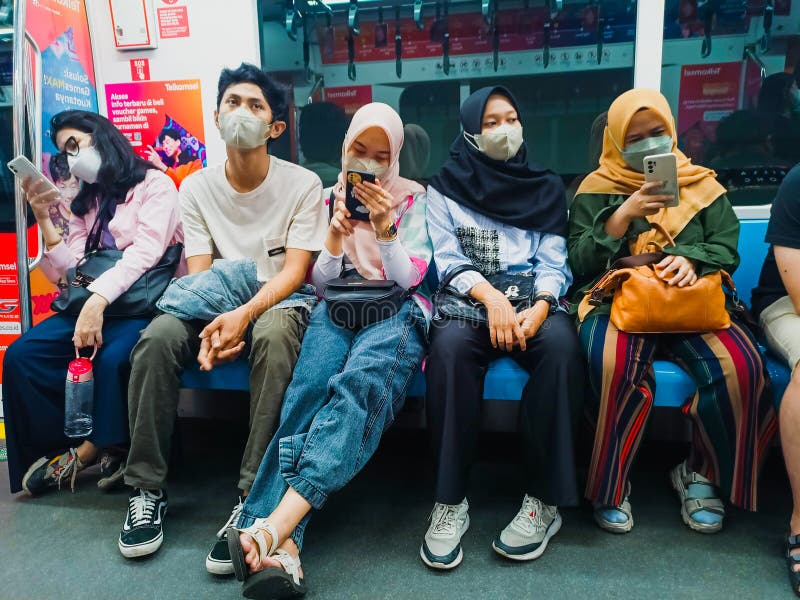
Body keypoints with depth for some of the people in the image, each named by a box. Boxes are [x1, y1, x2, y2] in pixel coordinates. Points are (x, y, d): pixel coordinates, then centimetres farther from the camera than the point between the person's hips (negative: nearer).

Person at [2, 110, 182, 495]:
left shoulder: (154, 184, 1)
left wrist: (97, 301, -28)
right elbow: (70, 274, 11)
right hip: (96, 302, 7)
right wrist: (44, 220, 1)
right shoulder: (85, 204, 21)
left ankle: (86, 451, -7)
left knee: (113, 358, -33)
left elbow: (145, 253, -16)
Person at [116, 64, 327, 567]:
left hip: (278, 302, -3)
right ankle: (147, 488, -12)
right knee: (159, 336, -27)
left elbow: (295, 270, -12)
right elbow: (198, 274, -2)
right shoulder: (197, 187, 4)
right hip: (216, 305, 3)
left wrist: (244, 315, -29)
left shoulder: (303, 184, -4)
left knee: (274, 333, -38)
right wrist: (210, 326, -24)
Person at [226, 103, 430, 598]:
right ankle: (283, 547, -46)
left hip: (395, 310, -2)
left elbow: (409, 277, 3)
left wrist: (384, 230, -14)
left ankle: (274, 524, -48)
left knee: (362, 382, -38)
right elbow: (320, 281, 14)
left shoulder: (412, 198, 12)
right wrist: (336, 237, -6)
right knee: (307, 390, -33)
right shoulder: (331, 197, 19)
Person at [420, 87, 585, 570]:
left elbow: (554, 262, 6)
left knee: (561, 343, -33)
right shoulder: (445, 188, 12)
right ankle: (451, 500, -25)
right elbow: (446, 259, -1)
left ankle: (545, 500, -22)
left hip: (533, 298, 2)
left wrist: (541, 306, -16)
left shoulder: (546, 187, 16)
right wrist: (491, 296, -20)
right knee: (450, 344, -36)